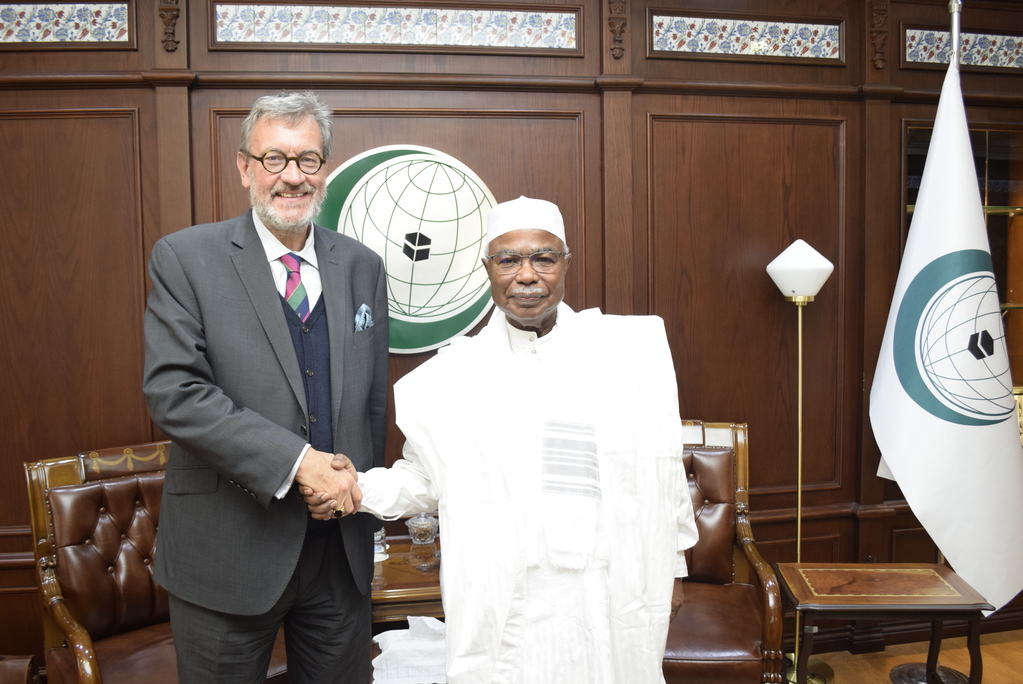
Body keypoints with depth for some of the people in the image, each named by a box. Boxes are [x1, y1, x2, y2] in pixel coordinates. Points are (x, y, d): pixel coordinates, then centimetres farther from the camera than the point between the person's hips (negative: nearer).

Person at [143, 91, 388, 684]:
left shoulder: (362, 267, 6)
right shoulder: (185, 258, -6)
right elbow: (173, 391, -17)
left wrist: (365, 512, 11)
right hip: (229, 552, -3)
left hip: (342, 549, 4)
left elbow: (374, 401, 10)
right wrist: (296, 460, -22)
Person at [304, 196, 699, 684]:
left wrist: (671, 564, 11)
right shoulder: (452, 375, 0)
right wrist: (359, 489, -11)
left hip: (611, 594, 1)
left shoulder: (629, 349, 0)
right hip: (503, 603, 0)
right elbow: (424, 477, 6)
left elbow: (663, 465, 6)